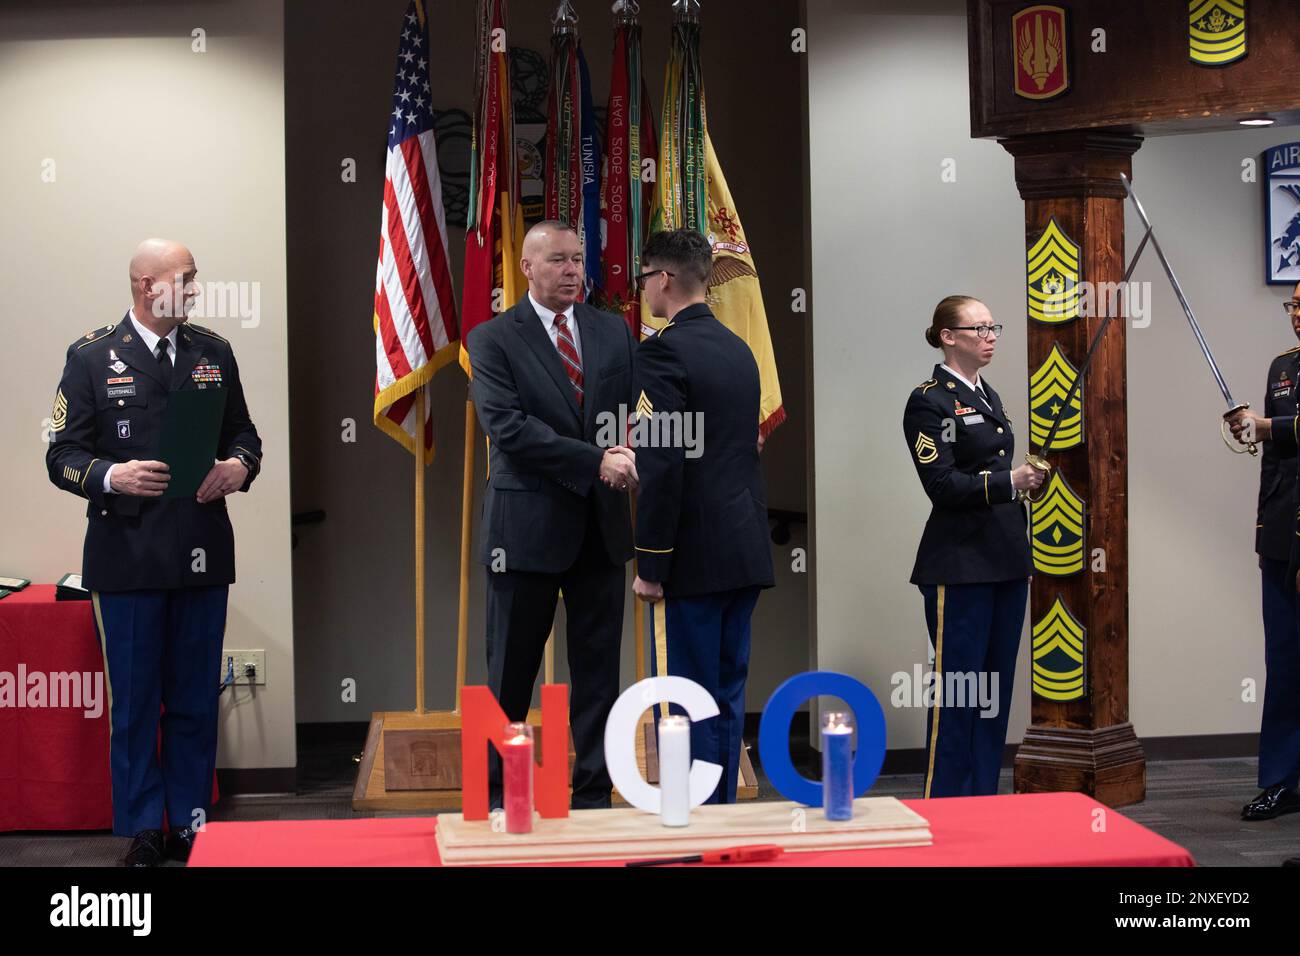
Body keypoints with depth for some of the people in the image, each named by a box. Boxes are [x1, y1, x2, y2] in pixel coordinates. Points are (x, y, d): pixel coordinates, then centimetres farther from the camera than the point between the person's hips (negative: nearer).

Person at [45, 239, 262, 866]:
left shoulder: (214, 352, 11)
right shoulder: (92, 357, 0)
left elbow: (242, 432, 17)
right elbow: (63, 456, -1)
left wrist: (239, 466, -5)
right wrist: (111, 477, -21)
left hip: (203, 555, 3)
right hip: (128, 556, -3)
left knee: (195, 698, 9)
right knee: (133, 701, 4)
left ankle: (190, 823, 20)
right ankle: (142, 831, 15)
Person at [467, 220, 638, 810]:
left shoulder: (614, 332, 11)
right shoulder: (493, 339, -3)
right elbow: (507, 426, -14)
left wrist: (631, 453, -14)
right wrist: (595, 462, -20)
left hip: (600, 527, 4)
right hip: (527, 527, -4)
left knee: (598, 669, 8)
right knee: (511, 674, 5)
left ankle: (593, 798, 16)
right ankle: (494, 800, 17)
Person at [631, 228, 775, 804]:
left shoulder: (663, 352, -12)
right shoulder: (738, 349, 14)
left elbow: (662, 466, -18)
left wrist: (650, 564, -13)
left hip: (695, 557, -8)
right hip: (746, 552, 8)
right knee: (727, 696, 14)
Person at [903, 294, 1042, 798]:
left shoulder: (988, 396, 17)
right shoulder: (929, 401, -9)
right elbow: (943, 485, -16)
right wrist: (1010, 482, -24)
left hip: (1006, 560, 8)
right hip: (960, 566, -8)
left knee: (996, 686, 9)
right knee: (956, 688, -5)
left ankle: (983, 799, 17)